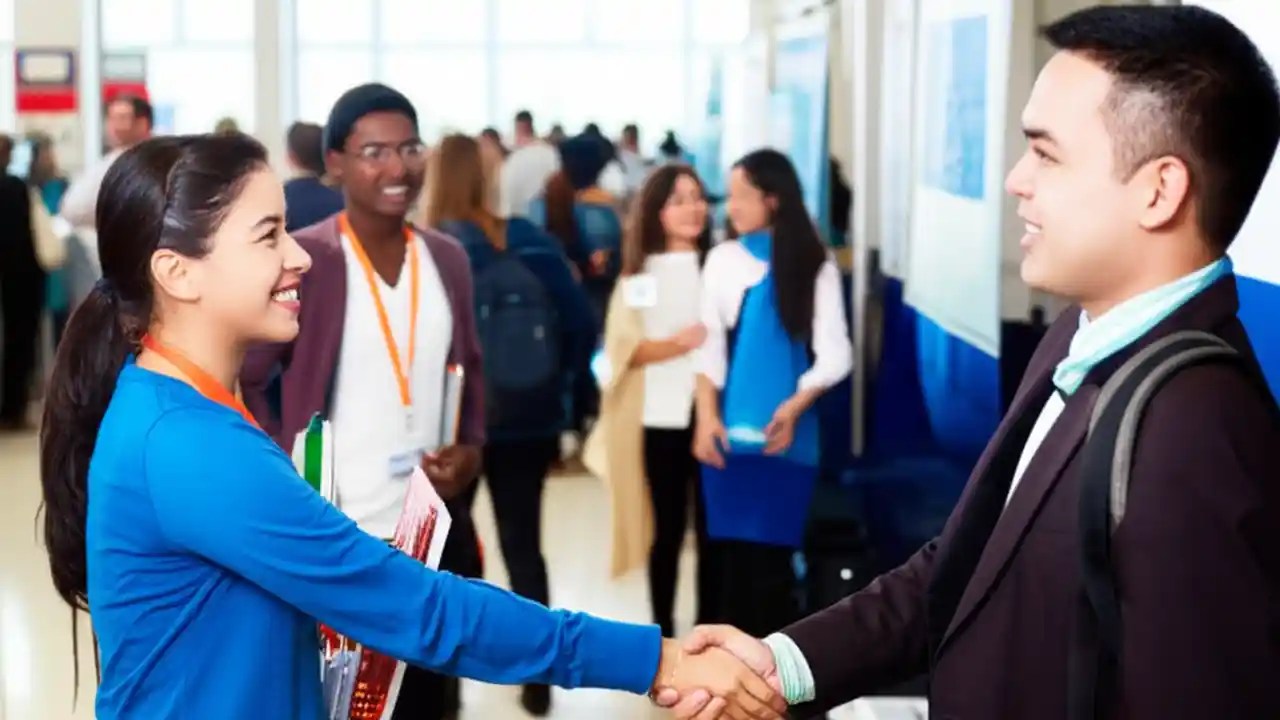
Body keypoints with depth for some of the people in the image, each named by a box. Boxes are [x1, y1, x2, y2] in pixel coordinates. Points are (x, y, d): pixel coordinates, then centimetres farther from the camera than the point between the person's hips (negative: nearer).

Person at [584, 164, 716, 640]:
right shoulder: (638, 273, 5)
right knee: (667, 532, 8)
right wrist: (679, 343, -18)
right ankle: (663, 633, 19)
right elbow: (623, 349, -3)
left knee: (712, 529, 3)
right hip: (660, 420, 0)